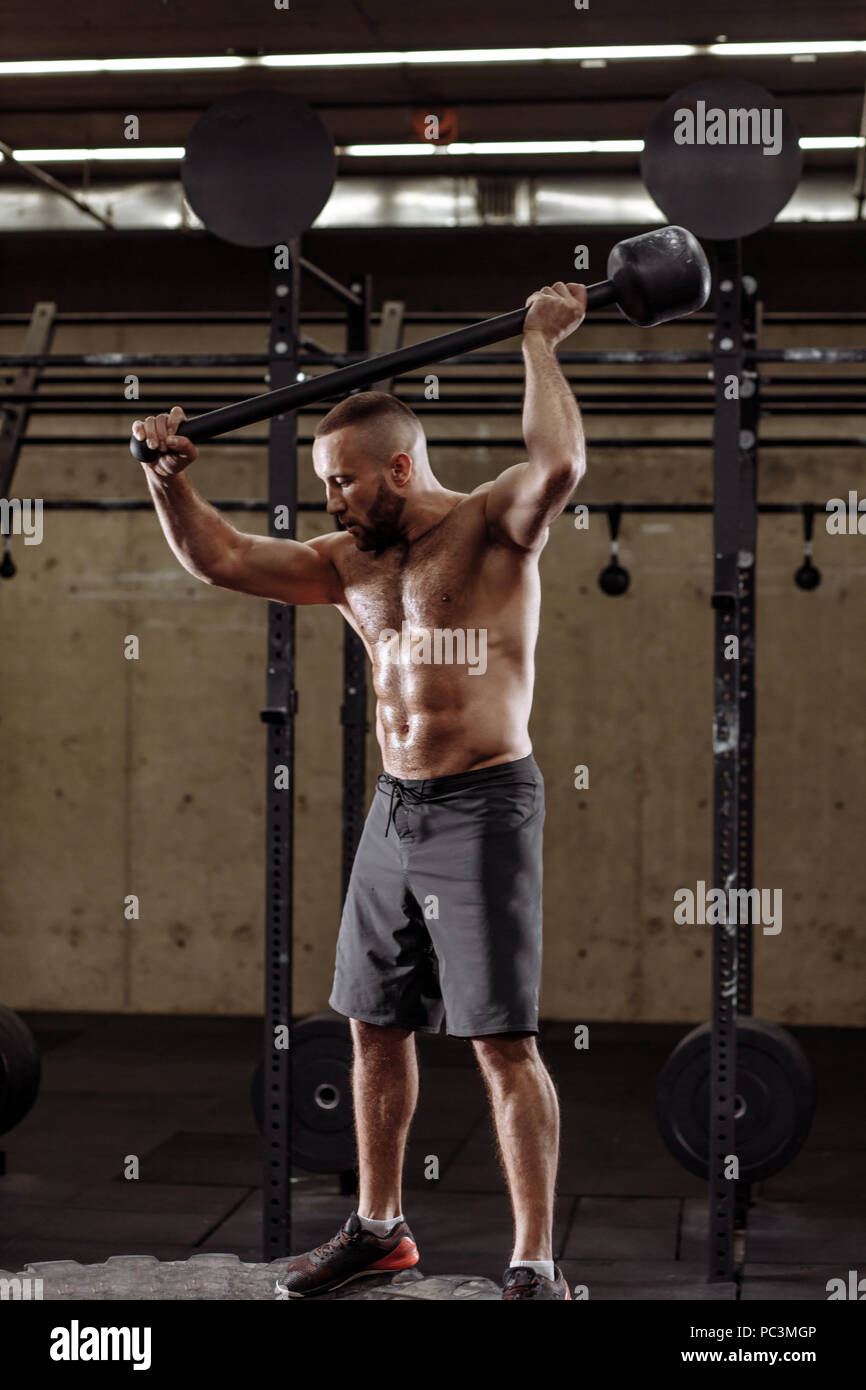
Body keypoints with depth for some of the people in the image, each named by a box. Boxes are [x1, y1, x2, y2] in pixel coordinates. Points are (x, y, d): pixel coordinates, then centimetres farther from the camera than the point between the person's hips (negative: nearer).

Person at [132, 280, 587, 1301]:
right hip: (393, 809, 8)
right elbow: (220, 558, 9)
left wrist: (540, 345, -19)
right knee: (375, 1027, 14)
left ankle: (535, 1263, 1)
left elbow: (558, 466, -29)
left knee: (503, 1041, -6)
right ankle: (378, 1226, 30)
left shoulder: (492, 525, -9)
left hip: (483, 807, -7)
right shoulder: (349, 563, 11)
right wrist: (167, 477, -3)